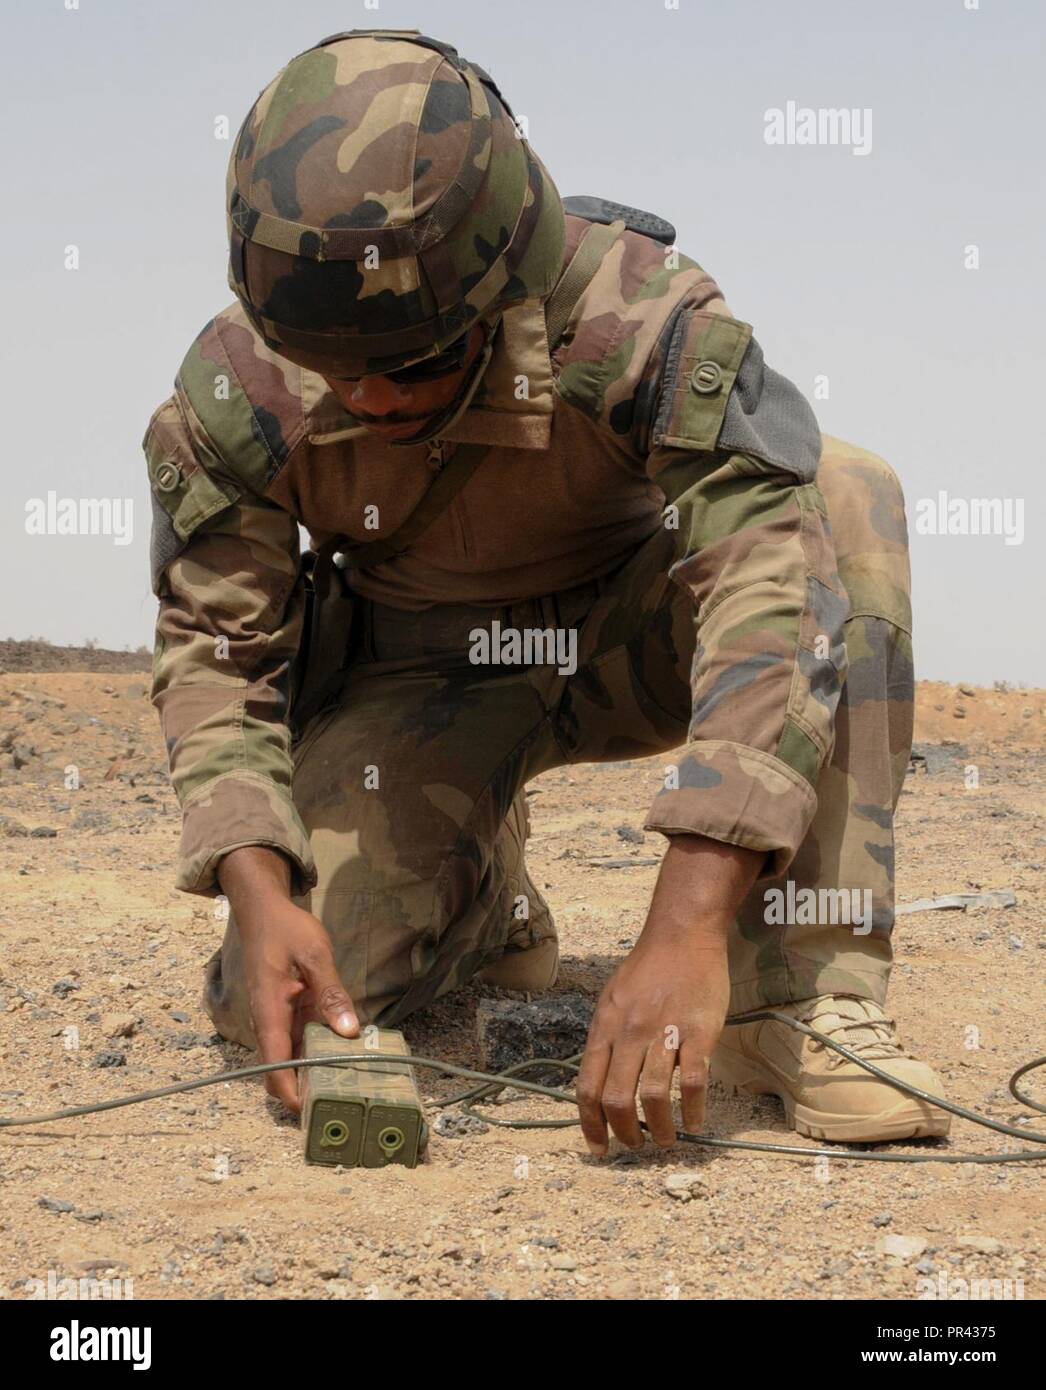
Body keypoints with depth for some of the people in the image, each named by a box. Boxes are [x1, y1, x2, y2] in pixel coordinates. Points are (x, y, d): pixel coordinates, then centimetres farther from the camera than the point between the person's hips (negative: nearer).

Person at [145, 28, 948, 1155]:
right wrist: (258, 891, -32)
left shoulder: (637, 316, -33)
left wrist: (688, 923, -52)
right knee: (276, 1005, -22)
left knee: (845, 496, -32)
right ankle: (479, 899, 15)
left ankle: (800, 1001, -30)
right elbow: (215, 652, -12)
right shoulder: (234, 395, -23)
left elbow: (770, 575, -41)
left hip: (626, 636, -1)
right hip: (424, 675, 1)